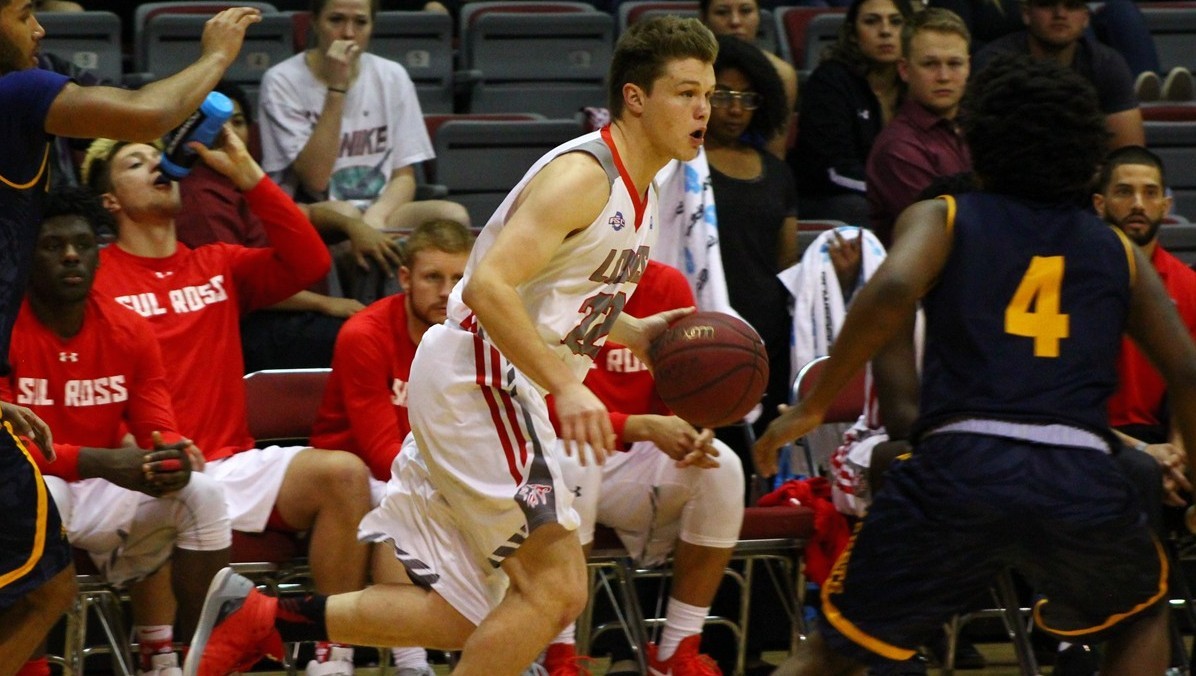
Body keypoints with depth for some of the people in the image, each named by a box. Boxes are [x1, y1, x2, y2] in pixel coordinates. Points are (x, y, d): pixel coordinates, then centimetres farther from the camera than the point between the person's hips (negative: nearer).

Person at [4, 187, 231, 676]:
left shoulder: (128, 332, 2)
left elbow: (159, 433, 2)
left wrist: (173, 458, -25)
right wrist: (101, 463, -32)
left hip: (97, 498, 5)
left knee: (201, 495, -17)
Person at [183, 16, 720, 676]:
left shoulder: (638, 191, 14)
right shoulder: (581, 176, -16)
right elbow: (488, 286, -27)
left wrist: (637, 333, 11)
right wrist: (565, 386, -33)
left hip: (491, 387, 10)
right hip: (477, 378, -10)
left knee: (455, 619, 8)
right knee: (556, 584, -13)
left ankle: (254, 619, 12)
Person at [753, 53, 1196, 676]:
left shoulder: (940, 219, 14)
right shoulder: (1116, 251, 21)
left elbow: (891, 292, -8)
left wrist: (811, 407, -2)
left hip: (960, 466, -1)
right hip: (1082, 480, 2)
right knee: (1141, 614, 33)